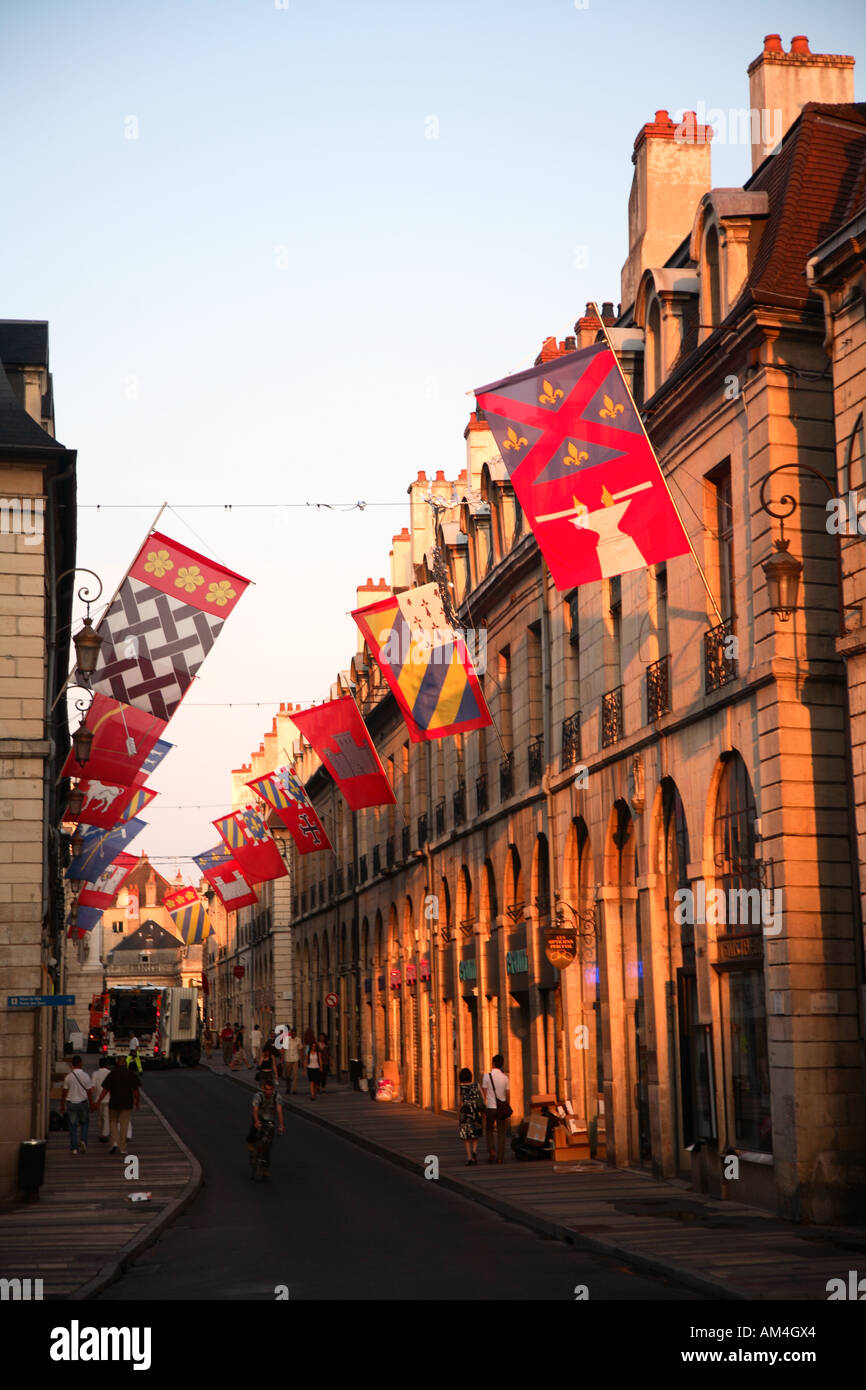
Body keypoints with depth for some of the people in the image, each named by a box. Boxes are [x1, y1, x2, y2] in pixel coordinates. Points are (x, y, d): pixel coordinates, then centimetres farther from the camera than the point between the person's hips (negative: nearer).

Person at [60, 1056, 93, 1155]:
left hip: (71, 1102, 1)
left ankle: (74, 1148, 6)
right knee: (84, 1124, 16)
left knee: (73, 1126, 6)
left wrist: (62, 1105, 10)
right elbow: (89, 1092, -4)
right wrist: (91, 1104, 6)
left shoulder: (68, 1076, -5)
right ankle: (83, 1141, -5)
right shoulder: (85, 1076, -8)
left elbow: (64, 1092, 0)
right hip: (83, 1102, -1)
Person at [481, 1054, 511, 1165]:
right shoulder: (505, 1077, 2)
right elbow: (507, 1095, 5)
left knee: (489, 1130, 17)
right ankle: (500, 1157, 3)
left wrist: (483, 1107, 2)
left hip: (490, 1107, -2)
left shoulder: (487, 1076, -7)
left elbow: (484, 1093, -6)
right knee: (501, 1133, 6)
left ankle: (491, 1152, 0)